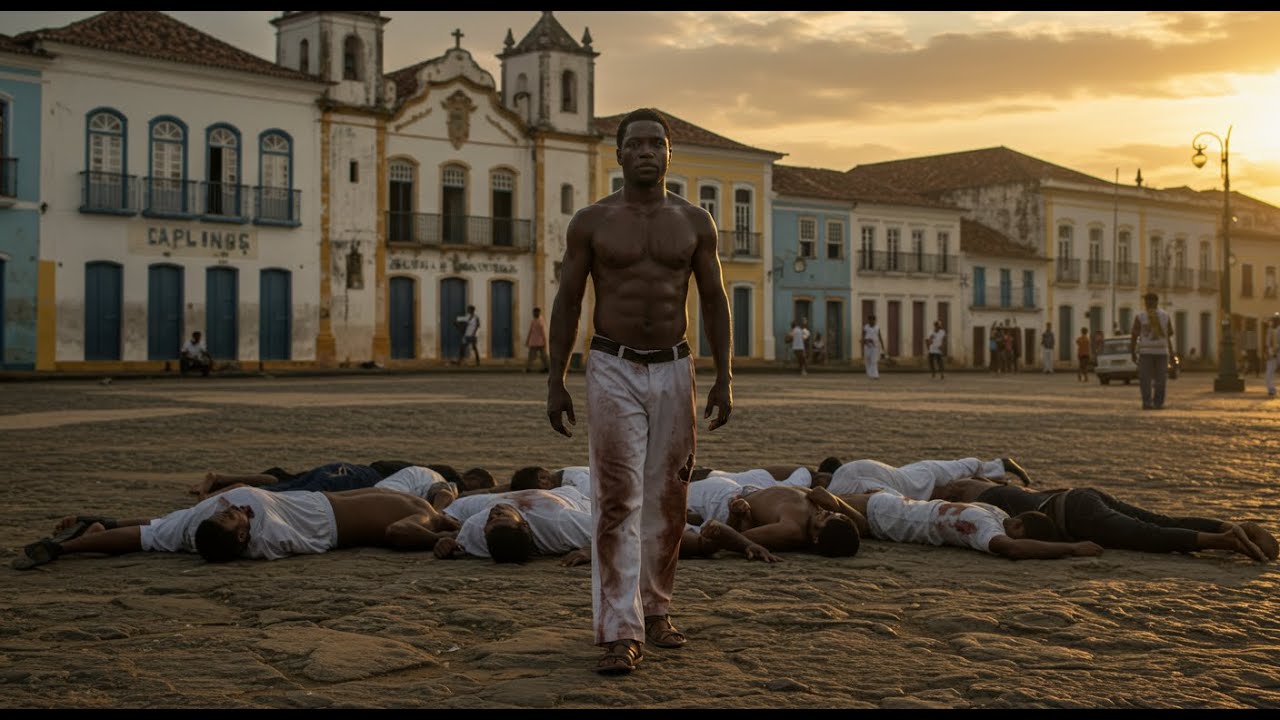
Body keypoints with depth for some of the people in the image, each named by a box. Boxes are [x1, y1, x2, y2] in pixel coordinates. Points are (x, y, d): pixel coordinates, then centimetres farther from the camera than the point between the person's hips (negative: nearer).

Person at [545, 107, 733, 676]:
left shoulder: (695, 221, 3)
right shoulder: (590, 220, -2)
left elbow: (714, 301, 6)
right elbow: (566, 303, 1)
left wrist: (724, 378, -1)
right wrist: (555, 383, -4)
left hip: (673, 373, 3)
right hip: (613, 373, -2)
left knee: (666, 500, 9)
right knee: (617, 502, -9)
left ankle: (654, 610, 27)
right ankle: (620, 635, -8)